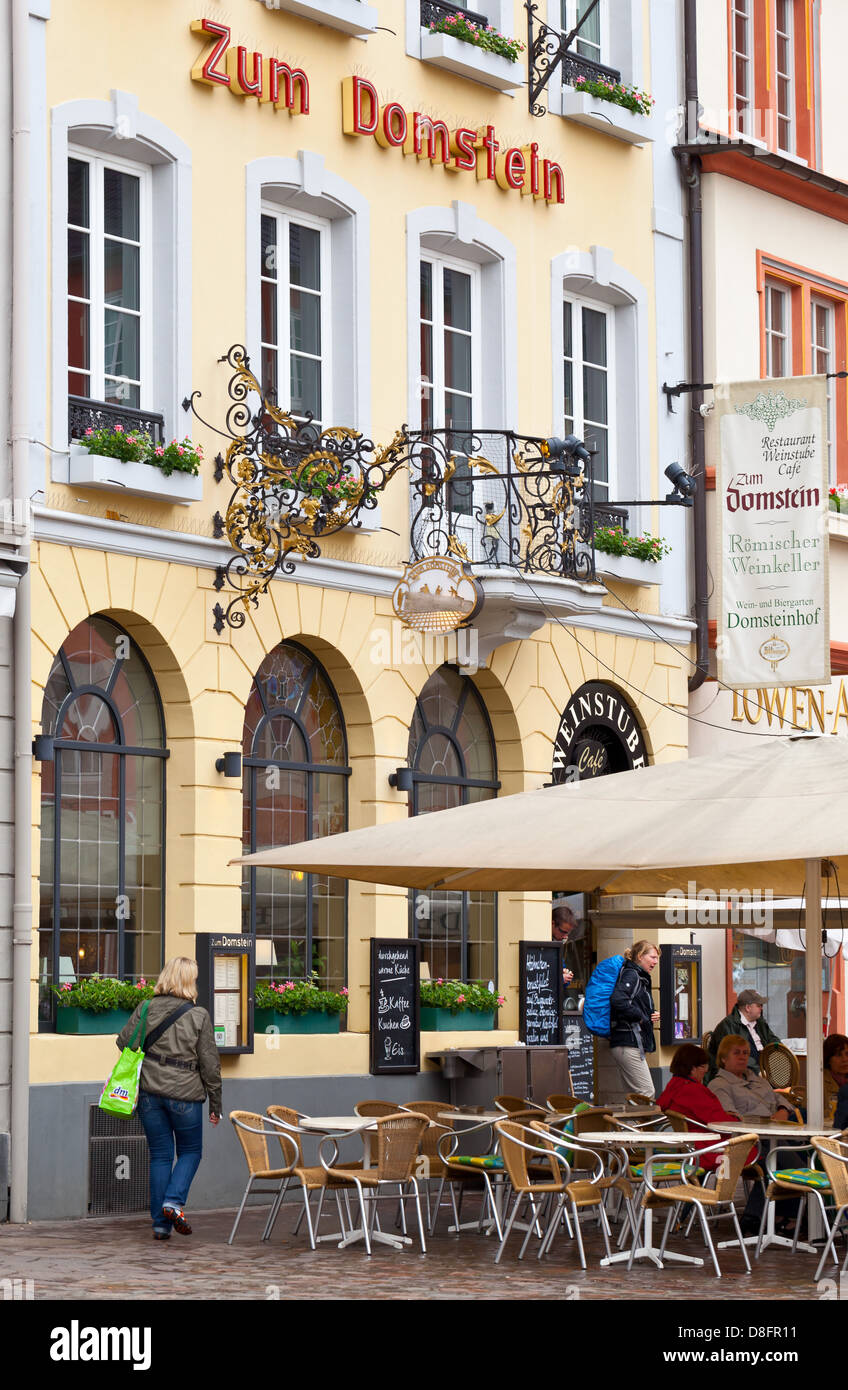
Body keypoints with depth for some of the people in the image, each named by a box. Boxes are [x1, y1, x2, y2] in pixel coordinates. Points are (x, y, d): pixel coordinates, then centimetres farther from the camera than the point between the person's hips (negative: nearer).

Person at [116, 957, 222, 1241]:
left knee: (160, 1156, 11)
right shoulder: (199, 1016, -5)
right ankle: (174, 1202, -6)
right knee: (190, 1151, 16)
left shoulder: (146, 1009, -1)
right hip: (185, 1094, -2)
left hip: (149, 1092, 2)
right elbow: (210, 1064, -3)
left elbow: (124, 1042, 0)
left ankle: (160, 1223, 10)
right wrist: (215, 1104, 6)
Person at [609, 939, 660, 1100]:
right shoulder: (631, 975, -9)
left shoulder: (641, 978, 22)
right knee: (647, 1094, -13)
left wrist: (651, 1016, 8)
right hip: (628, 1043, -10)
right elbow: (618, 1000, -26)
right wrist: (641, 1017, -14)